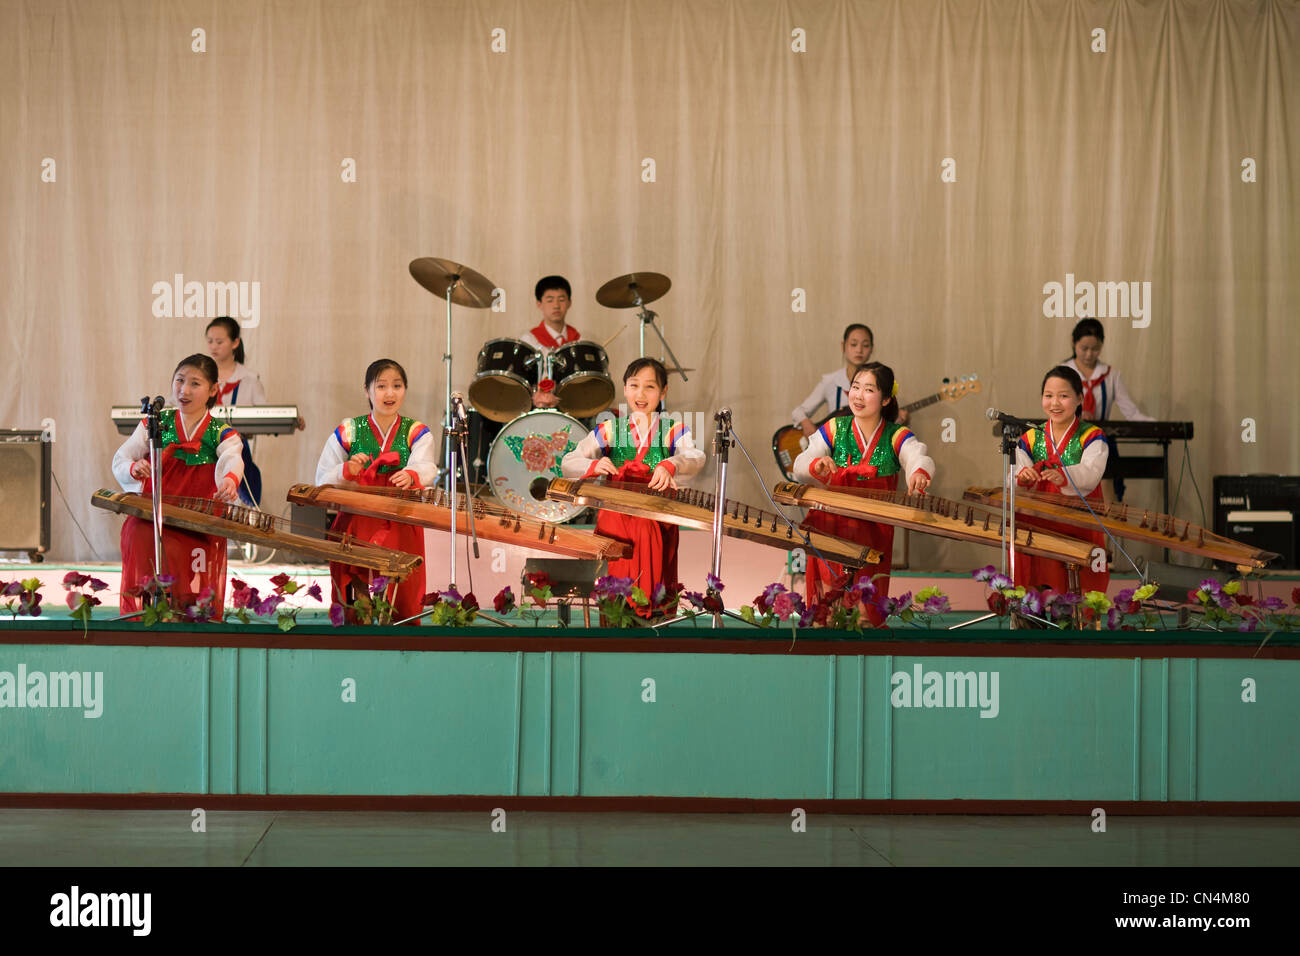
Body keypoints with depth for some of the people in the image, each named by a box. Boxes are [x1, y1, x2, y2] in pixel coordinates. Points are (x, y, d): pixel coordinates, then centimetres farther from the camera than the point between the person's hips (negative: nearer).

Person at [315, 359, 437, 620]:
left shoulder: (416, 433, 6)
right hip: (355, 522, 0)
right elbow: (322, 481, 6)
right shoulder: (348, 432, 6)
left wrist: (411, 475, -39)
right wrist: (347, 470, -16)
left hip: (401, 526, 0)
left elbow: (426, 468, -15)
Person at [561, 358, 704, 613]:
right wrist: (594, 465, -23)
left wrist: (670, 465, -39)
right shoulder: (610, 429, 7)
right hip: (615, 518, 0)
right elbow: (567, 464, -1)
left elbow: (696, 458, -17)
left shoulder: (673, 429, 5)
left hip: (658, 522, 0)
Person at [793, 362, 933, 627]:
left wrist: (919, 473, -46)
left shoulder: (897, 436, 0)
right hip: (833, 521, 0)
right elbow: (800, 466, -6)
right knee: (829, 588, -8)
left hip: (875, 527, 0)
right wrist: (817, 465, -30)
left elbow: (918, 457, -21)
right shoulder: (834, 429, 3)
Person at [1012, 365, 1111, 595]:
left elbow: (1091, 473, -21)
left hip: (1081, 527, -3)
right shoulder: (1030, 438, 10)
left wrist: (1063, 476, -45)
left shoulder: (1092, 438, -1)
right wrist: (1023, 477, -29)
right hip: (1037, 524, 3)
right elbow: (1015, 478, -1)